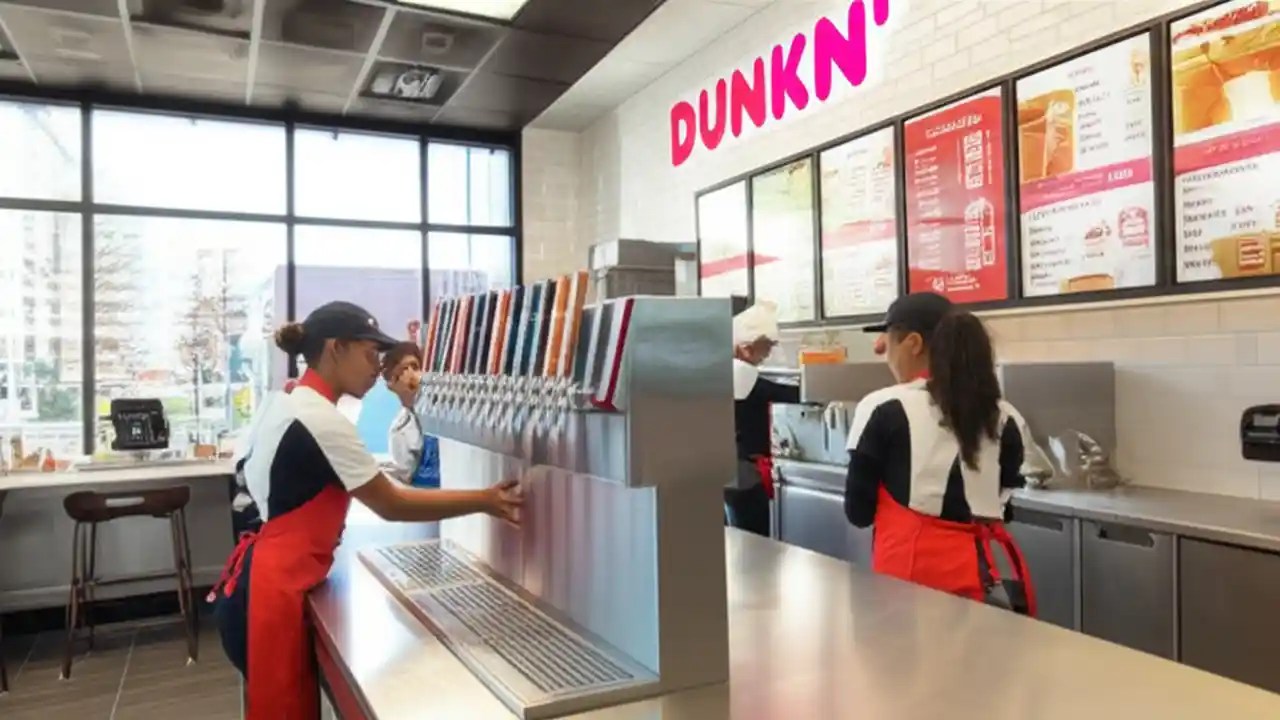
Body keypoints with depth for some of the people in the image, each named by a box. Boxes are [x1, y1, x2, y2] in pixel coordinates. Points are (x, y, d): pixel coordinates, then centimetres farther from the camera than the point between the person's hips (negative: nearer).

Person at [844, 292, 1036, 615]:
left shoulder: (884, 408, -10)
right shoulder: (1003, 415, 2)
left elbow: (858, 511, -5)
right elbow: (1004, 496, 9)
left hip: (908, 567, -4)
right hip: (979, 569, 4)